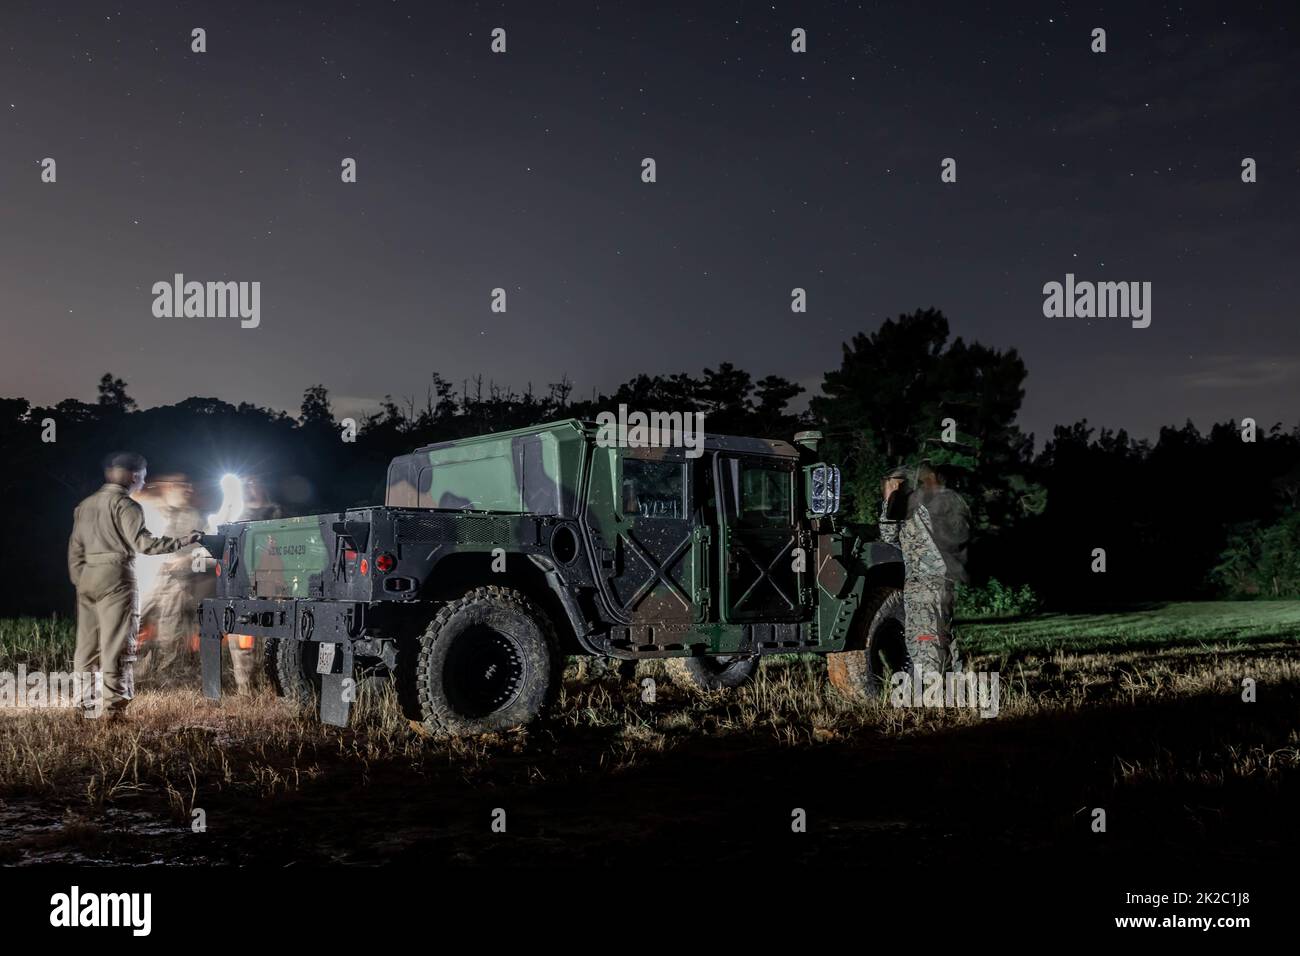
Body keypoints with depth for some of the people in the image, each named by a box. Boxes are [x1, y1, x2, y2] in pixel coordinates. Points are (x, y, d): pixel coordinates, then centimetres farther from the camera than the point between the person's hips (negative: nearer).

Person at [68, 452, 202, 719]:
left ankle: (84, 704, 16)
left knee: (87, 644, 12)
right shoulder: (126, 506, -8)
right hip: (115, 579, -7)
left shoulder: (85, 505, 16)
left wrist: (79, 581, 20)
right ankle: (114, 706, -8)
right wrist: (182, 541, -14)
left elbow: (75, 549, 16)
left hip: (87, 579, 7)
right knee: (117, 646, -6)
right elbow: (143, 543, -17)